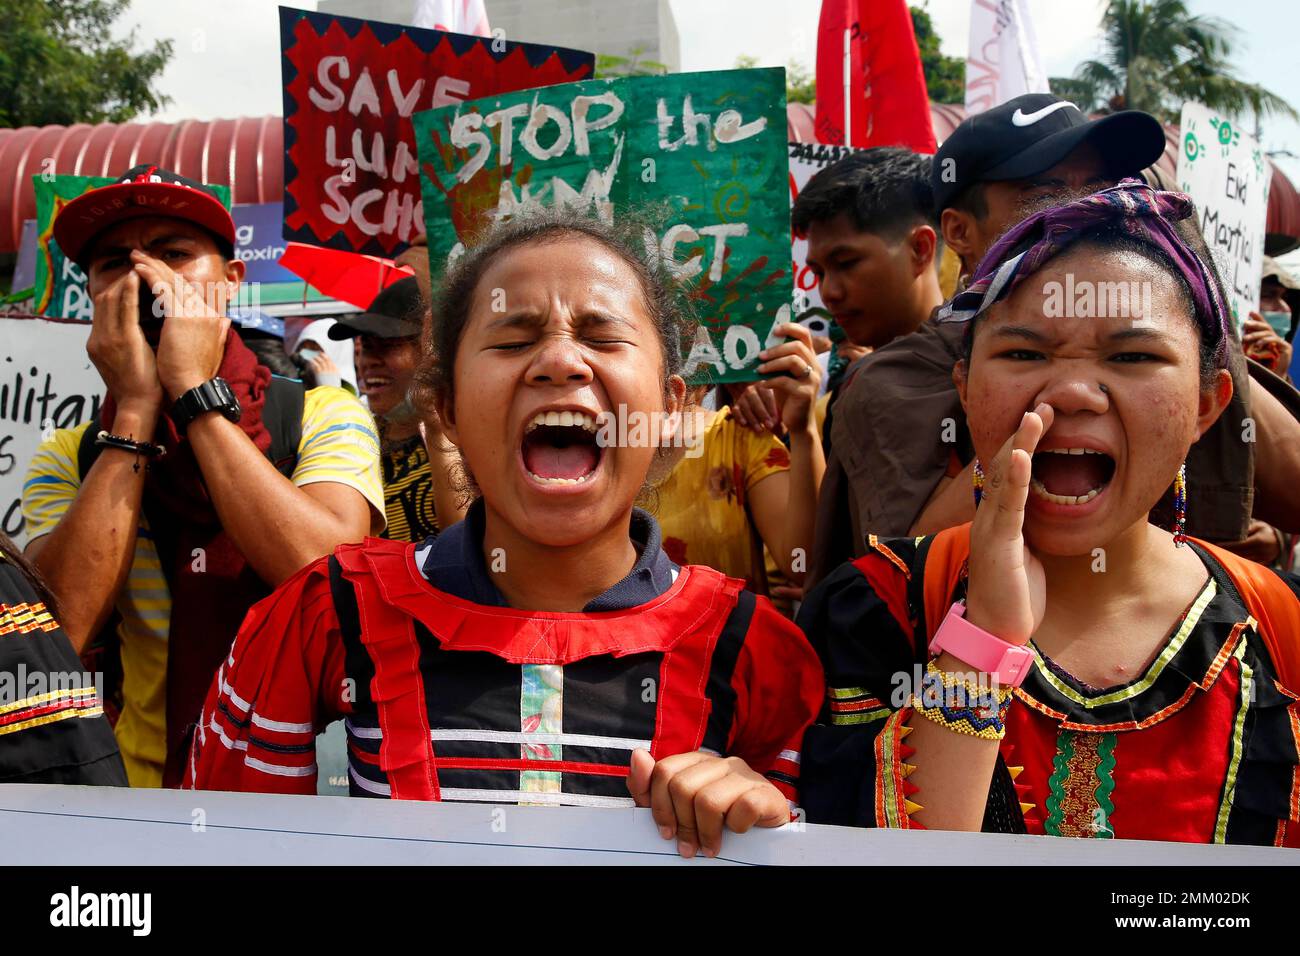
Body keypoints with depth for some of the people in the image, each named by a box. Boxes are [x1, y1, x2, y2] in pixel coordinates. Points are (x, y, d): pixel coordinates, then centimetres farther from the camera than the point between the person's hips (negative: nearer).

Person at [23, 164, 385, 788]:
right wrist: (135, 410, -10)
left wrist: (195, 391, -13)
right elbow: (61, 634, -10)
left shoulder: (324, 416, -1)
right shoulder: (66, 458, 5)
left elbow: (333, 584, -18)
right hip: (144, 775, 2)